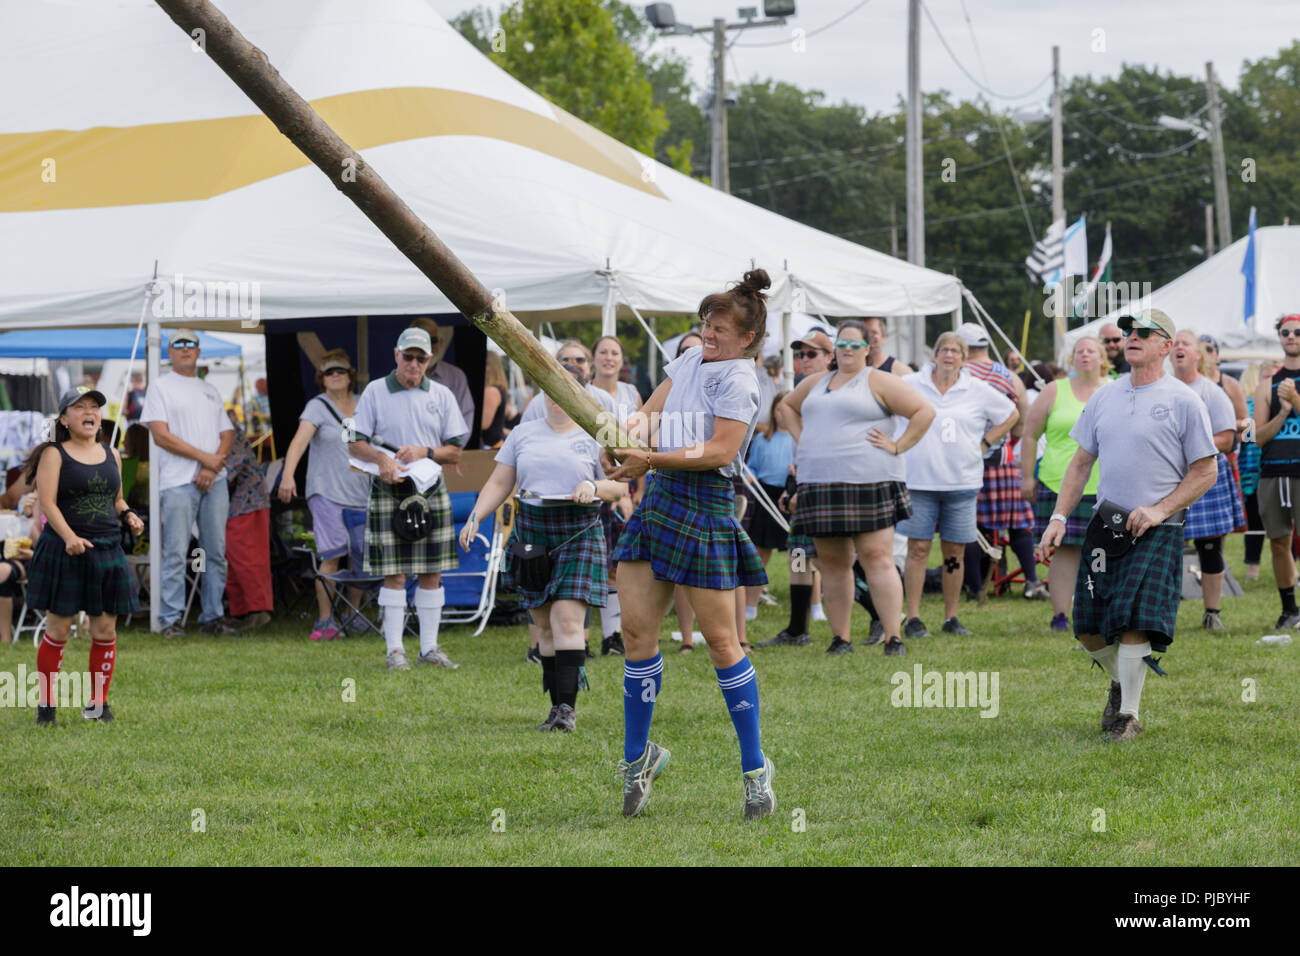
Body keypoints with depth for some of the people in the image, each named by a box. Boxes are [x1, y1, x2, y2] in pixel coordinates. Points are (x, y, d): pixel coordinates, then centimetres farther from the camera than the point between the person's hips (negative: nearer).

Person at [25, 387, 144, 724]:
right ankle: (45, 705, 7)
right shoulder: (54, 455, -3)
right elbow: (48, 503, -13)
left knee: (105, 630, 4)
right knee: (58, 630, -2)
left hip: (107, 551, 5)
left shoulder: (111, 455, 13)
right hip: (64, 553, -5)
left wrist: (128, 516, 2)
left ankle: (98, 703, 15)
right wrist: (69, 537, -27)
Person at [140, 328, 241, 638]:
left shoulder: (210, 391, 20)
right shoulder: (161, 387, 3)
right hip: (178, 481, -5)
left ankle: (213, 616, 10)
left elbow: (227, 436, 15)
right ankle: (171, 620, -5)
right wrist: (204, 457, -10)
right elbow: (161, 436, -7)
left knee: (216, 552, 4)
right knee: (176, 553, -8)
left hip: (215, 481, 5)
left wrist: (213, 467, -5)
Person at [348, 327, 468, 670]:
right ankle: (394, 649, -1)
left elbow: (455, 451, 6)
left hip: (431, 489, 3)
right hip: (389, 489, -3)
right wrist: (381, 458, -20)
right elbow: (355, 444, -1)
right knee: (394, 573, -5)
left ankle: (429, 647, 12)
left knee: (432, 572, 4)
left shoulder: (441, 395, 7)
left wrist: (424, 452, -12)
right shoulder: (375, 392, 1)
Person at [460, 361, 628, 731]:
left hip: (578, 533, -3)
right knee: (545, 625, 4)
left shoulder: (594, 437, 5)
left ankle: (567, 706, -17)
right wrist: (475, 517, -2)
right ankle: (557, 706, 10)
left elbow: (619, 486, 5)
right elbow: (499, 484, 13)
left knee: (567, 618, -16)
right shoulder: (522, 434, 12)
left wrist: (593, 486, -16)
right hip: (532, 530, 3)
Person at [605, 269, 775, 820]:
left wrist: (653, 460, -22)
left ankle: (755, 769, 5)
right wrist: (639, 430, -3)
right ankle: (638, 755, 17)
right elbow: (652, 408, 20)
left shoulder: (738, 378, -10)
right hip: (659, 498, 8)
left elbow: (721, 450, -18)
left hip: (704, 505, -8)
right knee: (636, 629, 3)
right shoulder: (692, 360, 15)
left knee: (720, 640, -4)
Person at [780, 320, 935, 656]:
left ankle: (893, 637, -14)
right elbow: (788, 406, 37)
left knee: (877, 558, -11)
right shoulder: (815, 383, 19)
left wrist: (897, 446, -9)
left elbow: (925, 411, -5)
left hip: (866, 483, -6)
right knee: (832, 563, 7)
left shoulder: (878, 382, 0)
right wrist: (801, 438, 21)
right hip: (821, 486, 6)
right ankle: (840, 638, 12)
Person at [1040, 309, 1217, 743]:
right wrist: (1059, 517, 6)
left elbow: (1205, 471, -3)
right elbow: (1081, 462, 17)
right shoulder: (1104, 397, 11)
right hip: (1105, 524, 5)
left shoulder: (1183, 401, -5)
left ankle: (1129, 715, -1)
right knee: (1089, 631, 5)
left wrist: (1159, 511, -13)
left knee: (1132, 623, -15)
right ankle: (1121, 680, 34)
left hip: (1156, 530, -5)